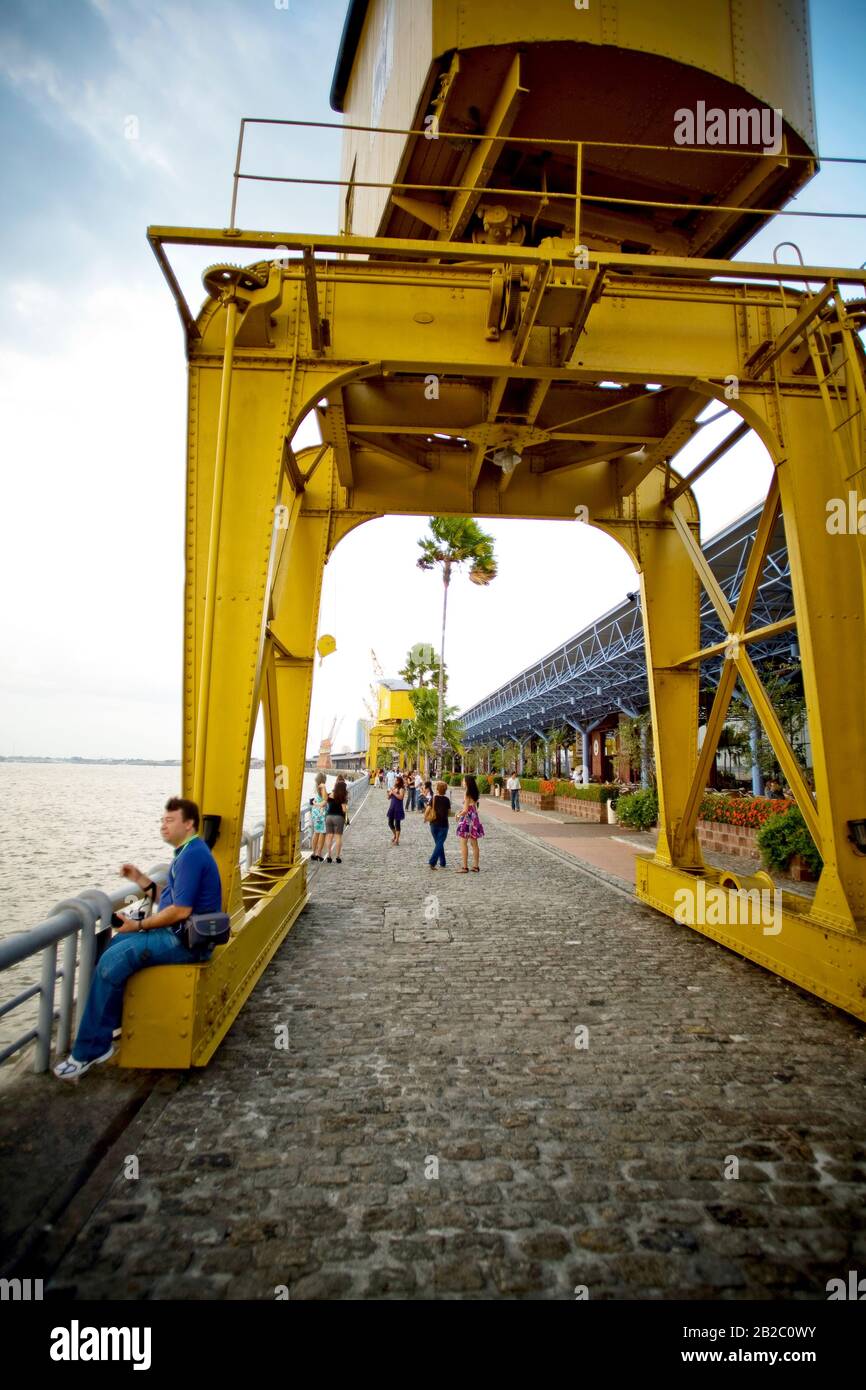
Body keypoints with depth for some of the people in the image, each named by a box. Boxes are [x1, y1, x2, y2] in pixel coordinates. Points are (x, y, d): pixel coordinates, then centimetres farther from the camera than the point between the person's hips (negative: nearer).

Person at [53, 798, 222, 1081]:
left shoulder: (192, 855, -19)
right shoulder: (189, 852, 15)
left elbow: (181, 910, -24)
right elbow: (170, 898, 17)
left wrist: (139, 925, -12)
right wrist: (140, 879, 11)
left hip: (186, 940, -11)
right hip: (176, 933, 11)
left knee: (112, 962, -17)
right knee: (111, 946, 17)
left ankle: (90, 1050, -3)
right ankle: (105, 1028, 20)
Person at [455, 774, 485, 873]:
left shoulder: (467, 794, -16)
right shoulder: (474, 794, 7)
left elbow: (465, 810, -18)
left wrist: (459, 816, -2)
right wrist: (462, 811, 13)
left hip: (467, 818, -8)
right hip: (474, 818, 8)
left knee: (463, 843, 0)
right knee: (474, 843, 12)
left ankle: (465, 867, 0)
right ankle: (476, 866, 17)